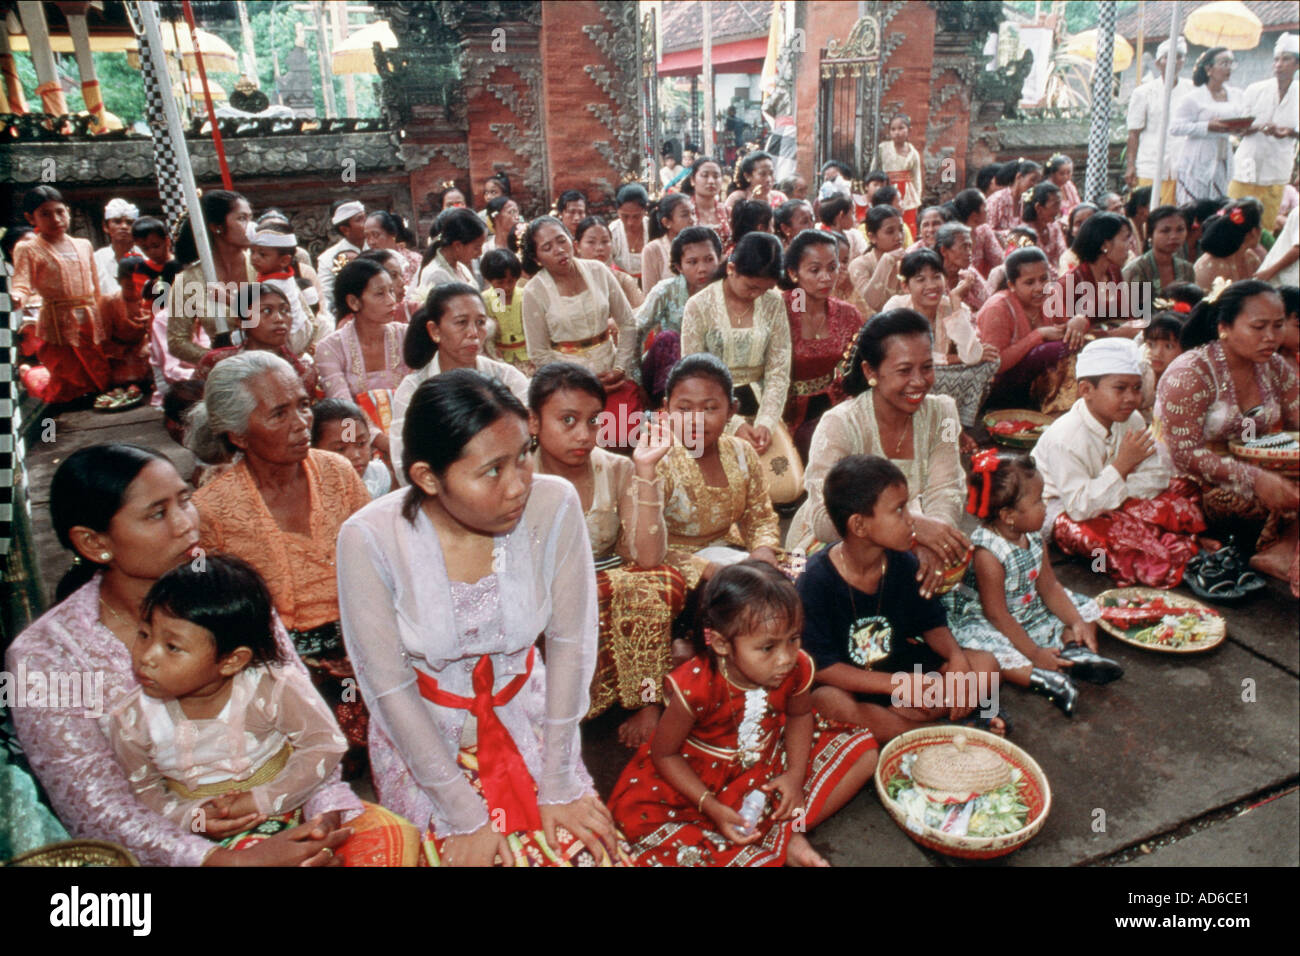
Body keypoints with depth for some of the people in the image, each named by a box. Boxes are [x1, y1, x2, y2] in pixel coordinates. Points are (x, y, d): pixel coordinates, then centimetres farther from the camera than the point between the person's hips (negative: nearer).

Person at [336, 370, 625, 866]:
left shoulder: (554, 505, -22)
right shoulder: (369, 539, -25)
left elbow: (570, 641, -12)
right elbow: (390, 689, -16)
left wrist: (558, 785, -9)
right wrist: (465, 815, -12)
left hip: (526, 718, 2)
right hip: (423, 733, -1)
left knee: (584, 848, -8)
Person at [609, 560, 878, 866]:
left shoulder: (797, 668, -20)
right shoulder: (695, 686, -31)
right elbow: (664, 753, -17)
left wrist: (796, 775, -11)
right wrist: (712, 808, -24)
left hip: (772, 762, 3)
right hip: (703, 774, -3)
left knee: (863, 752, -7)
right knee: (635, 812, -29)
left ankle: (788, 832, -18)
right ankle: (768, 856, -25)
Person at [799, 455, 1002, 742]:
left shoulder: (903, 565, -6)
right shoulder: (816, 580, -21)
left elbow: (931, 624, 8)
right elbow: (820, 665, -22)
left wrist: (956, 655, -15)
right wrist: (897, 685, -27)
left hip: (899, 663, 5)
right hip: (849, 683, -5)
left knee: (985, 664, -9)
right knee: (828, 702, -39)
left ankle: (887, 722, -19)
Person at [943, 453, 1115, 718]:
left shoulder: (1033, 537, -6)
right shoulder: (987, 553, -30)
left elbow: (1049, 586, 3)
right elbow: (997, 615, -26)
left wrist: (1076, 622, -9)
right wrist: (1034, 653, -23)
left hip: (1031, 611, 8)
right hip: (984, 622, -8)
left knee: (1085, 608, 7)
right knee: (978, 649, -38)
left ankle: (1074, 651, -16)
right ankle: (1040, 677, -39)